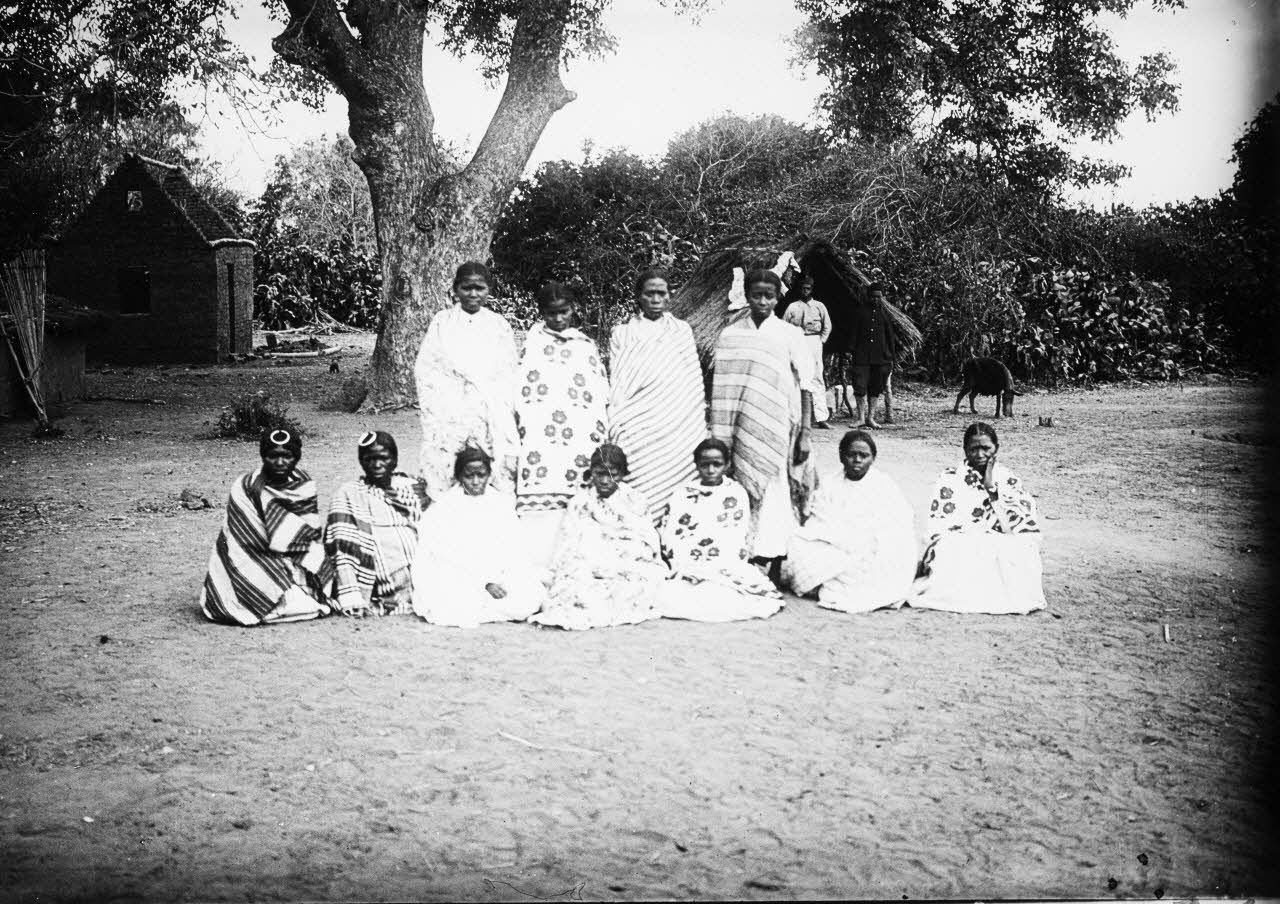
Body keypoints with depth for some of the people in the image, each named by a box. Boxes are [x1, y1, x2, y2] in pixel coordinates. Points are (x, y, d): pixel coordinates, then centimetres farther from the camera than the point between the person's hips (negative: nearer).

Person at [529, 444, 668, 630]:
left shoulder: (634, 502, 11)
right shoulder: (579, 503, 12)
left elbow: (649, 545, 3)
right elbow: (566, 549, 6)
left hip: (627, 570, 2)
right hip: (587, 571, -1)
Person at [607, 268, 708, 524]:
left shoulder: (682, 332, 12)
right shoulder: (622, 335, 8)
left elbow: (694, 384, 13)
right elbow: (617, 388, 4)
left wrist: (700, 432, 8)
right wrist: (617, 432, -5)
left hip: (680, 431, 1)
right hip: (639, 433, -1)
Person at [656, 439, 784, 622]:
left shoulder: (737, 494, 11)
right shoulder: (682, 495, 12)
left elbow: (737, 541, 3)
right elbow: (670, 539, 4)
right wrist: (685, 569, -11)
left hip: (727, 568, 0)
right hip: (690, 569, 0)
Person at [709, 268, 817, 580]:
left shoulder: (790, 336, 1)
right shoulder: (729, 336, 7)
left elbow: (805, 387, 1)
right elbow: (720, 389, 10)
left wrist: (805, 433, -4)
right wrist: (718, 436, 7)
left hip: (778, 430, -2)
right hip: (742, 433, 2)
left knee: (774, 493, -5)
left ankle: (774, 563, -1)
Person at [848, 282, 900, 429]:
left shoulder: (885, 313, 10)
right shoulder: (860, 311, 5)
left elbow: (890, 335, 14)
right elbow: (853, 332, 4)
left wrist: (892, 356, 10)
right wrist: (850, 351, -3)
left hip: (881, 357, 2)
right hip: (861, 355, -2)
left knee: (876, 389, 4)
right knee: (860, 387, -6)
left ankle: (870, 418, 13)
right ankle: (861, 418, 4)